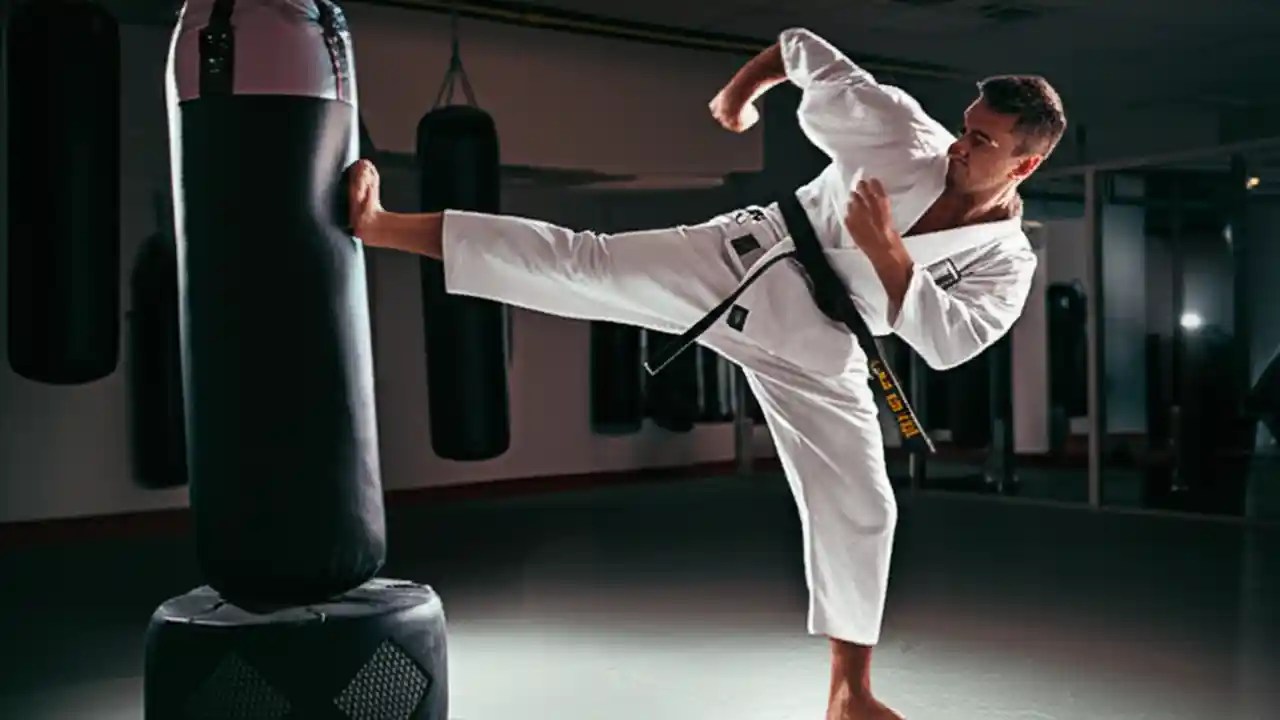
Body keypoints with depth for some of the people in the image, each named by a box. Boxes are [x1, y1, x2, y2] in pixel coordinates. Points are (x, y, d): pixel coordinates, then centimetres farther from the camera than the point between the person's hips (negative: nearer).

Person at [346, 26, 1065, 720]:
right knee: (586, 263, -18)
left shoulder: (1008, 263, -5)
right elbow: (809, 52, 4)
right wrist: (746, 88, 16)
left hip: (813, 357, 2)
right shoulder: (905, 132, -7)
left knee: (858, 508, 2)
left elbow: (949, 342, -21)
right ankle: (381, 225, -18)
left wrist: (887, 252, -29)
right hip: (739, 266, -1)